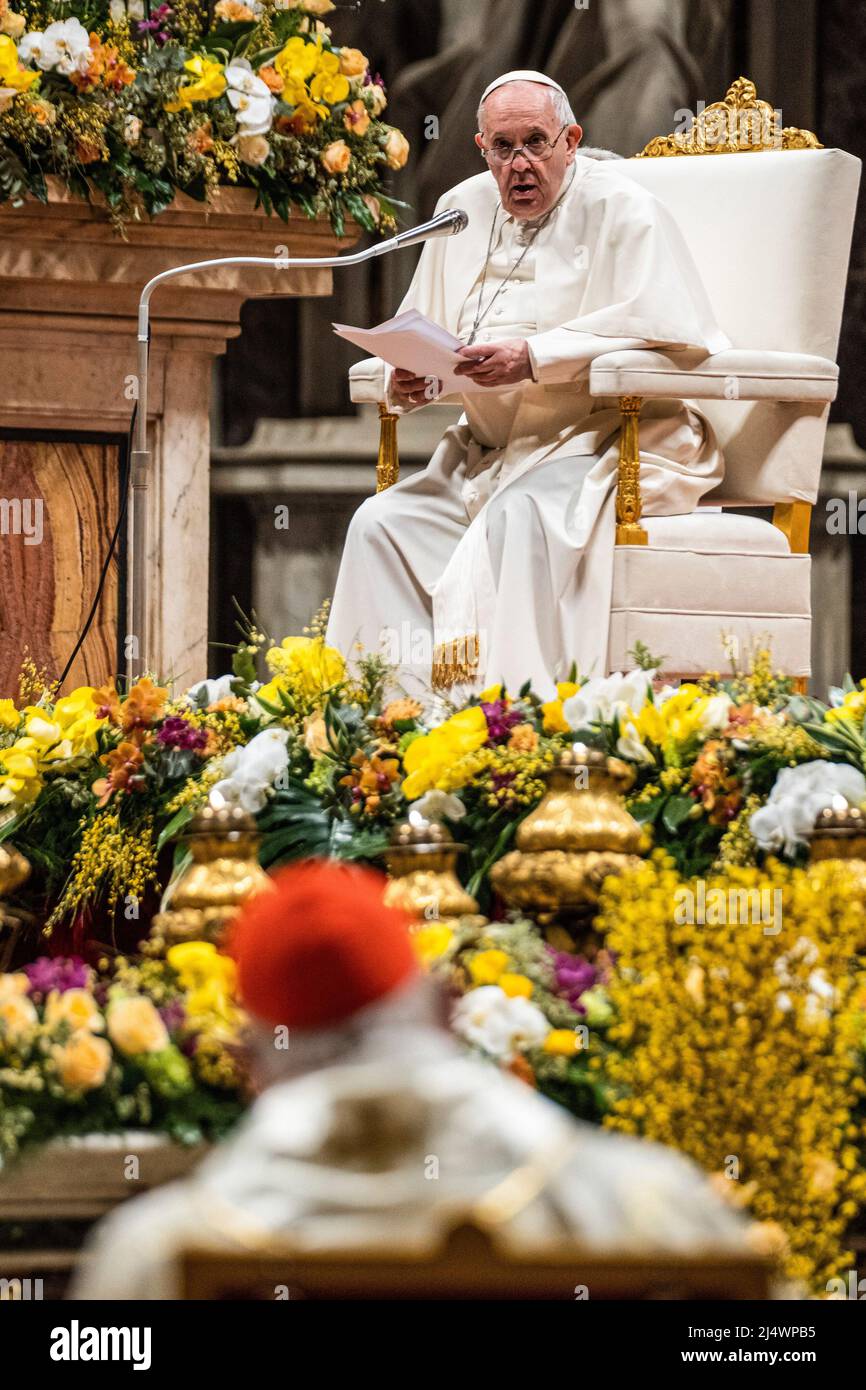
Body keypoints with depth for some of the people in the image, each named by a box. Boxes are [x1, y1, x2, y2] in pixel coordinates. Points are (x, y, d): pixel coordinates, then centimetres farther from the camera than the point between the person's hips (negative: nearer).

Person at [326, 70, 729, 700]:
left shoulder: (621, 211, -7)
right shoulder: (463, 210, 14)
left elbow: (658, 326, -21)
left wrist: (534, 358, -28)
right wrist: (406, 378, -6)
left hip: (613, 441, -7)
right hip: (492, 452, 7)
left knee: (520, 519, -35)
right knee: (381, 523, -12)